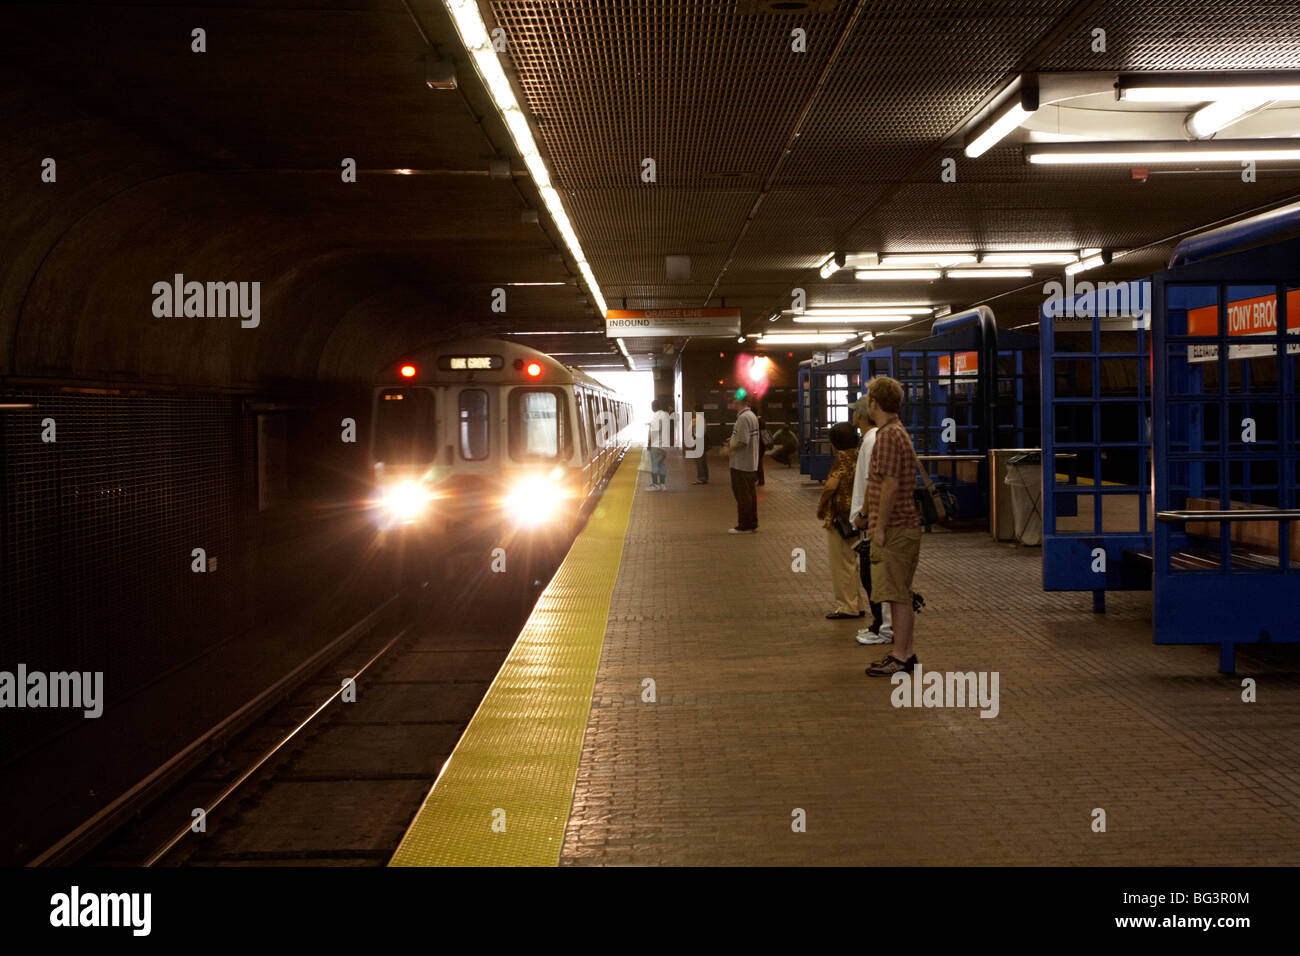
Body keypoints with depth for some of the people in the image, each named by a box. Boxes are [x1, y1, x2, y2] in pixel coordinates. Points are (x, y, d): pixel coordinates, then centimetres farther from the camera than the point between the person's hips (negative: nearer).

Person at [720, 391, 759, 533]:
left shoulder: (743, 418, -19)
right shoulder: (752, 416, 14)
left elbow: (743, 442, -24)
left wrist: (729, 449, -12)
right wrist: (733, 440, 15)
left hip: (741, 465, -10)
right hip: (751, 464, 10)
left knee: (743, 496, -4)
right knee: (751, 494, 13)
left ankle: (744, 526, 1)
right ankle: (753, 524, 19)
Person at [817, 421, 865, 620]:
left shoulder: (842, 458, -16)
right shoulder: (859, 456, 8)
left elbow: (831, 485, -26)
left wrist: (821, 506, -12)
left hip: (840, 515, -9)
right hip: (856, 515, 9)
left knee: (841, 562, 0)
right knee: (850, 562, 17)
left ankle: (847, 607, 4)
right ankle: (855, 605, 22)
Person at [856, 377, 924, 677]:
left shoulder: (888, 436, -16)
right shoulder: (899, 432, 17)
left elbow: (890, 484, -21)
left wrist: (880, 528, -18)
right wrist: (868, 512, 23)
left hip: (895, 528, -10)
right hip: (905, 525, 10)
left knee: (898, 594, -5)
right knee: (900, 593, 15)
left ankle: (901, 657, -2)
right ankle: (906, 651, 21)